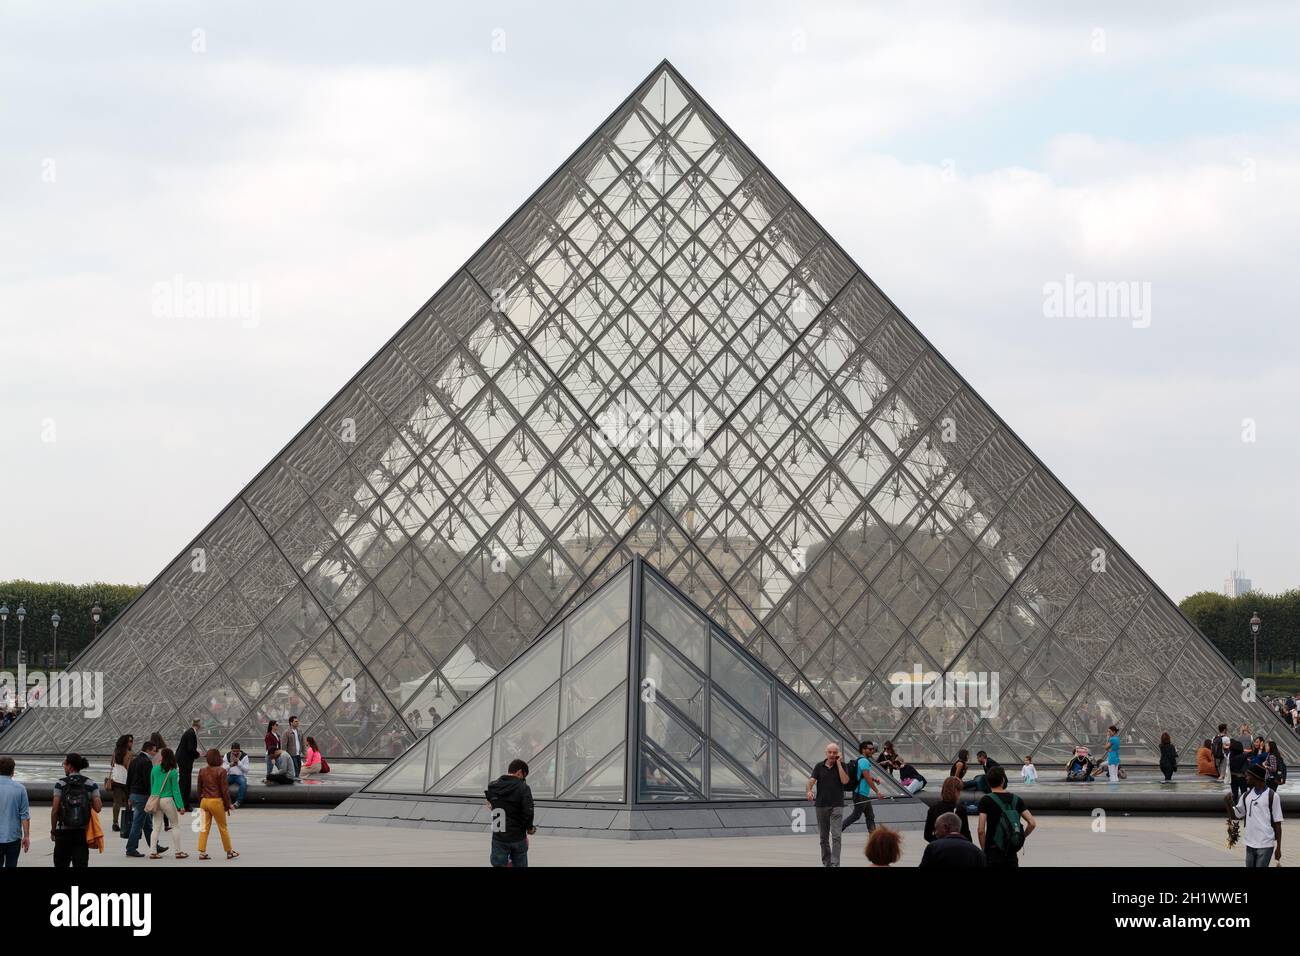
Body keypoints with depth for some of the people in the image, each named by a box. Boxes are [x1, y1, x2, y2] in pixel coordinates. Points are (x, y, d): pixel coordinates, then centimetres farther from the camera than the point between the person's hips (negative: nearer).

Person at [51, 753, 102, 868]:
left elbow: (55, 810, -8)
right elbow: (98, 808, -7)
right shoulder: (91, 784, -1)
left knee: (61, 864, 14)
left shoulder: (60, 784, -6)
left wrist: (53, 830, 3)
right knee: (81, 864, 1)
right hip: (82, 832, 1)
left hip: (63, 832, -1)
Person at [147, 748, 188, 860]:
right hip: (167, 800, -4)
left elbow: (151, 785, 7)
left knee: (157, 827, 9)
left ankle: (153, 851, 3)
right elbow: (176, 789, -10)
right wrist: (181, 806, -7)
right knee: (176, 826, 9)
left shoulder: (155, 769, 0)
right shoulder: (173, 772, -10)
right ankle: (179, 851, 9)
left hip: (155, 799, 4)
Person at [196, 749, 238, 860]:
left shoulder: (202, 771, 3)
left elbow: (199, 789, 11)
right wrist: (228, 804, -2)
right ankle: (229, 852, 17)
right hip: (216, 801, -4)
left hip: (204, 801, 4)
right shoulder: (221, 771, -12)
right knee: (223, 828, 8)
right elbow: (224, 789, -10)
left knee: (204, 827, 8)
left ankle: (202, 852, 3)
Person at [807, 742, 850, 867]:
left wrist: (838, 763, -11)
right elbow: (812, 780, -7)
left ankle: (835, 863, -18)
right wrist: (809, 790, -27)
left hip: (837, 805, -2)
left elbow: (845, 781, -13)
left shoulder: (842, 765, 2)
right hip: (821, 804, 3)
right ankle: (826, 862, 22)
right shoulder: (819, 766, 6)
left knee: (836, 836, -13)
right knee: (823, 837, 10)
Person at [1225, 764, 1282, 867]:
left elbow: (1277, 824, -5)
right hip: (1250, 844, 6)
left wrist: (1278, 847, -6)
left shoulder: (1272, 796, -7)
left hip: (1265, 846, -6)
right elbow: (1235, 816, 15)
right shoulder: (1246, 796, 10)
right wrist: (1228, 803, -5)